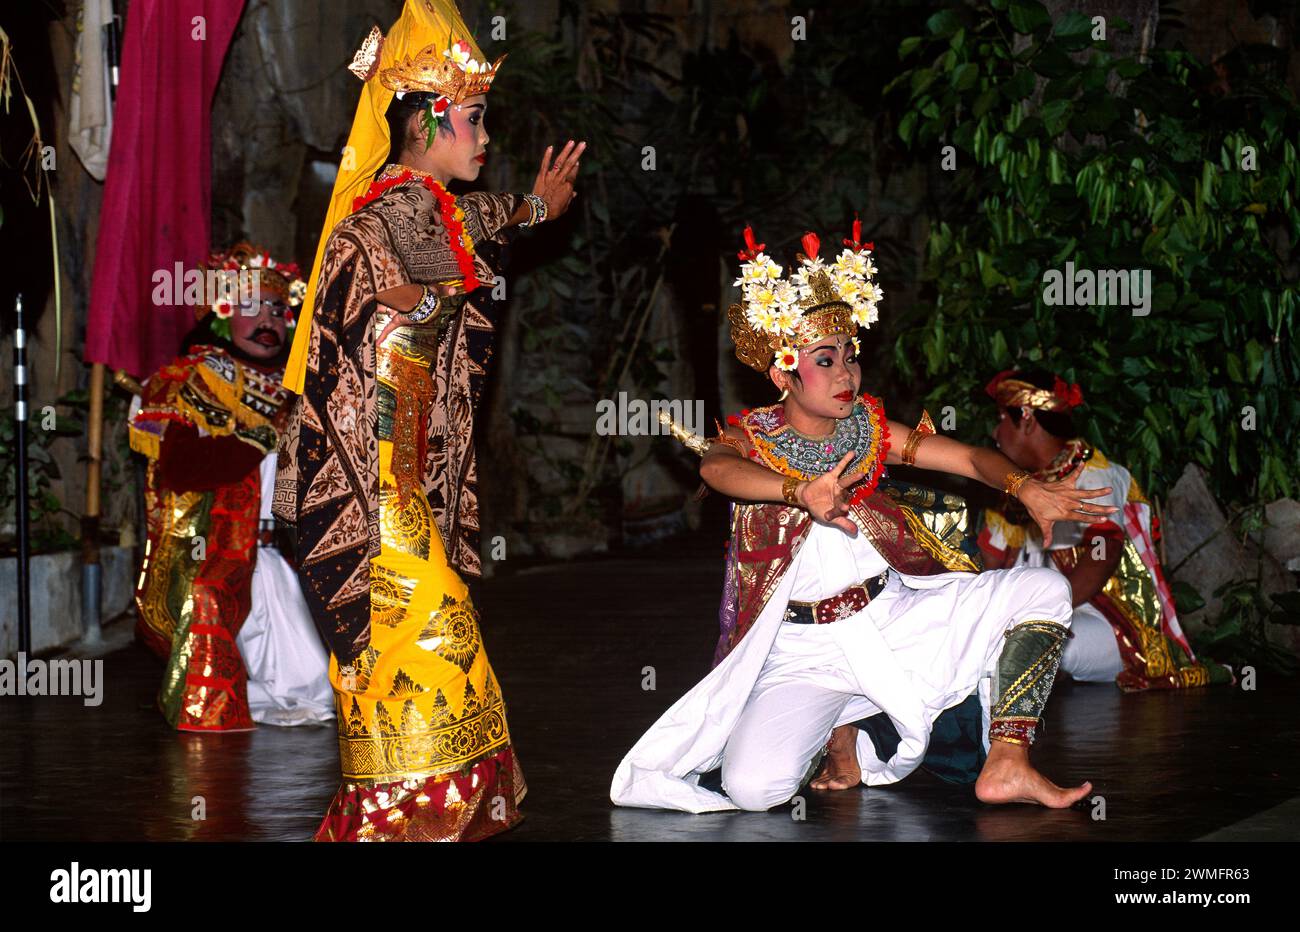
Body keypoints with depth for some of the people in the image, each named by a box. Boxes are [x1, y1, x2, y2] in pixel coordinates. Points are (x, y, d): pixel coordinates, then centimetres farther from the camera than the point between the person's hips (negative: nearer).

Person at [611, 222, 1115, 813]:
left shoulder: (868, 429, 5)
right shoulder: (751, 441, -7)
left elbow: (968, 457, -1)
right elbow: (717, 467, -31)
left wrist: (1025, 488, -23)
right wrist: (801, 492, -51)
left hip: (895, 614, 4)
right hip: (804, 646, -4)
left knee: (1043, 590, -8)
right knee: (751, 785, -28)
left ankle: (1007, 766, -8)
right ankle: (840, 730, 7)